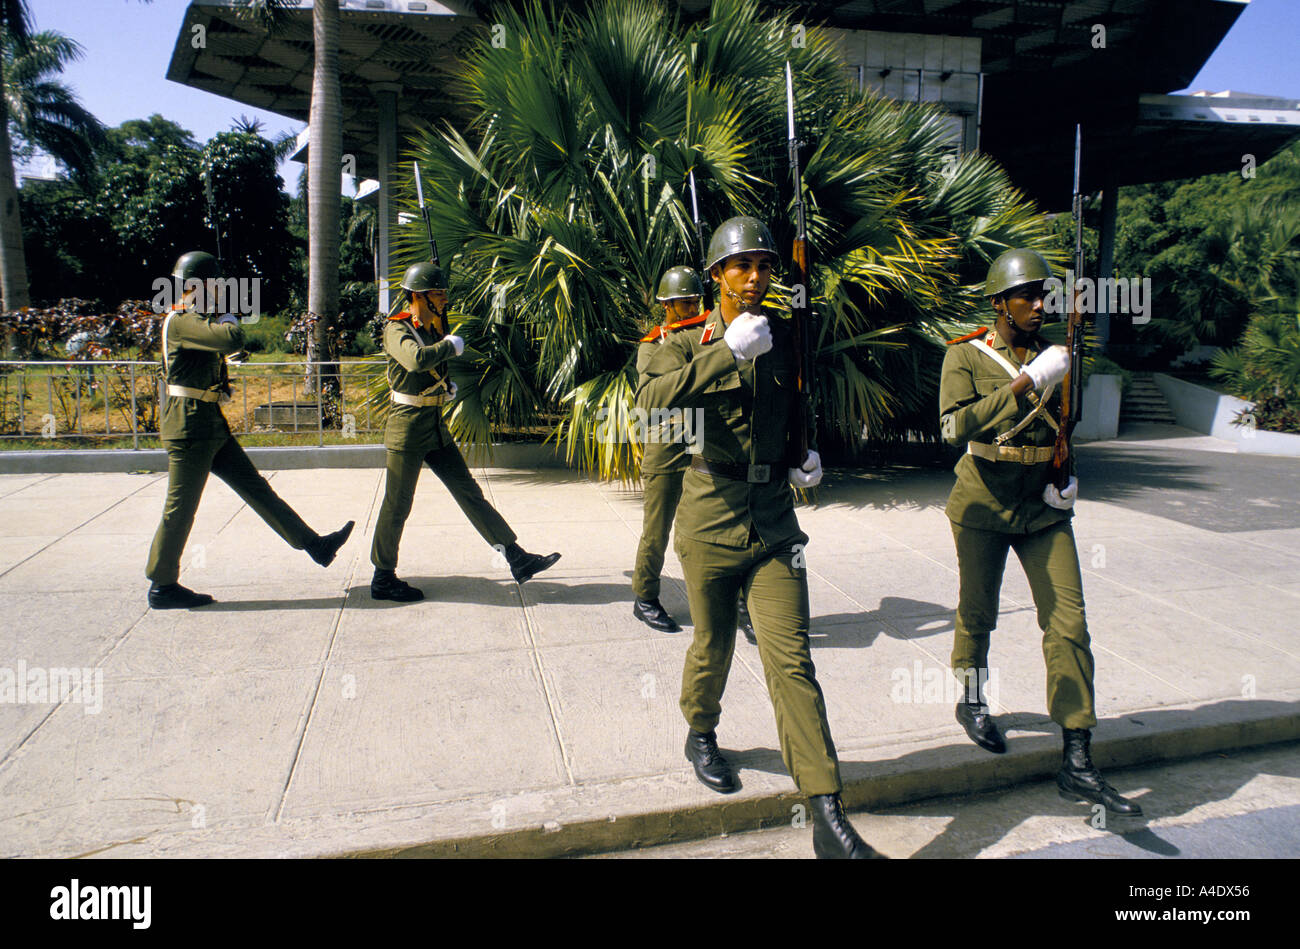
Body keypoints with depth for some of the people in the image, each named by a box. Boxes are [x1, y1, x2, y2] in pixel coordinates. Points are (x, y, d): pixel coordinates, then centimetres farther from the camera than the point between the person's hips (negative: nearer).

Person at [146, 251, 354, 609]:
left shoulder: (193, 321, 15)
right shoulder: (180, 322, -16)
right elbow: (233, 340, -29)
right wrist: (228, 320, -10)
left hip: (211, 426, 10)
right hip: (191, 424, -10)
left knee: (255, 487, 9)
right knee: (181, 507, 0)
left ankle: (312, 544, 11)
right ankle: (162, 586, 12)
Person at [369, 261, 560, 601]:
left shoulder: (435, 330, 13)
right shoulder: (397, 330, -12)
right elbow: (416, 359, -35)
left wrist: (448, 387, 9)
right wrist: (452, 345, -18)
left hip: (436, 426, 8)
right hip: (408, 424, -8)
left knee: (469, 492, 6)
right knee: (397, 504, 2)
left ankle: (517, 558, 6)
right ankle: (383, 578, 16)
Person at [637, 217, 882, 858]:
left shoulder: (783, 344, 9)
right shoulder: (687, 345, -2)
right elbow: (651, 399, -24)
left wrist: (804, 461, 8)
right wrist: (728, 353, -28)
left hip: (773, 524, 2)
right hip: (710, 521, -1)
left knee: (791, 660, -5)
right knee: (713, 647, 13)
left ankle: (829, 818, -3)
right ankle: (701, 735, 45)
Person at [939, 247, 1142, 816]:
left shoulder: (1050, 355, 10)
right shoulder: (965, 357, -5)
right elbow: (956, 427, -21)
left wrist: (1069, 477, 7)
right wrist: (1022, 385, -26)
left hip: (1043, 508, 4)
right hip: (984, 506, -4)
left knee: (1068, 620, -3)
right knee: (978, 611, 10)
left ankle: (1078, 765, 1)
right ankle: (972, 701, 39)